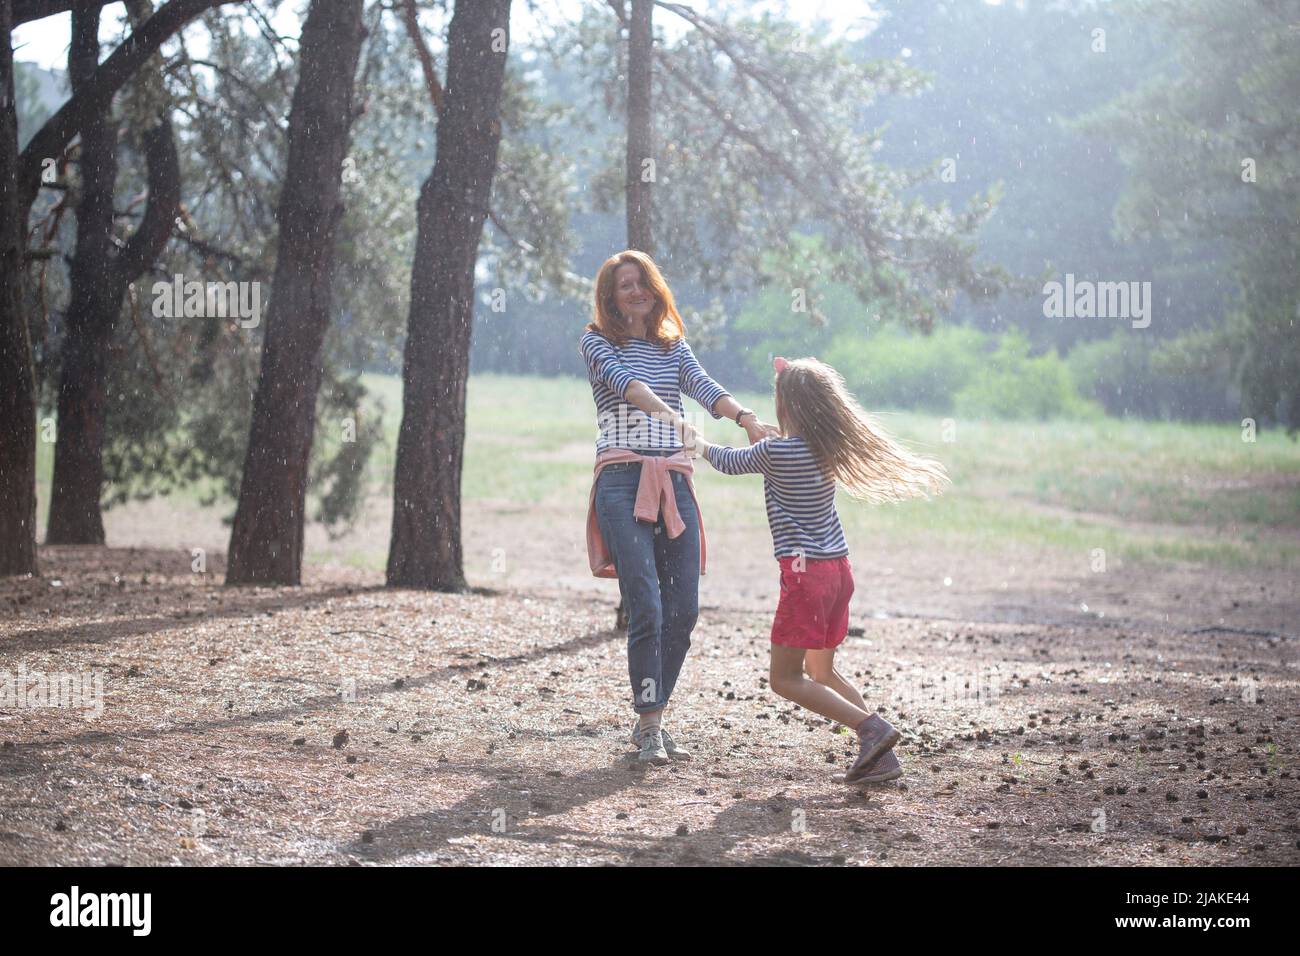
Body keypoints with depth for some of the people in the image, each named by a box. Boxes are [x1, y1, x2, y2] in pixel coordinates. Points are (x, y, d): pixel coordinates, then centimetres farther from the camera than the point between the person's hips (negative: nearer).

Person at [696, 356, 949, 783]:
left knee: (785, 679, -2)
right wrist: (794, 377, 37)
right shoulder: (829, 448, 5)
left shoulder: (774, 452, -13)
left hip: (805, 572, -8)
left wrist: (699, 444, 27)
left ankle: (872, 728, -17)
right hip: (838, 568, 8)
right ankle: (880, 755, 8)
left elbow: (729, 462, 6)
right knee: (822, 672, 19)